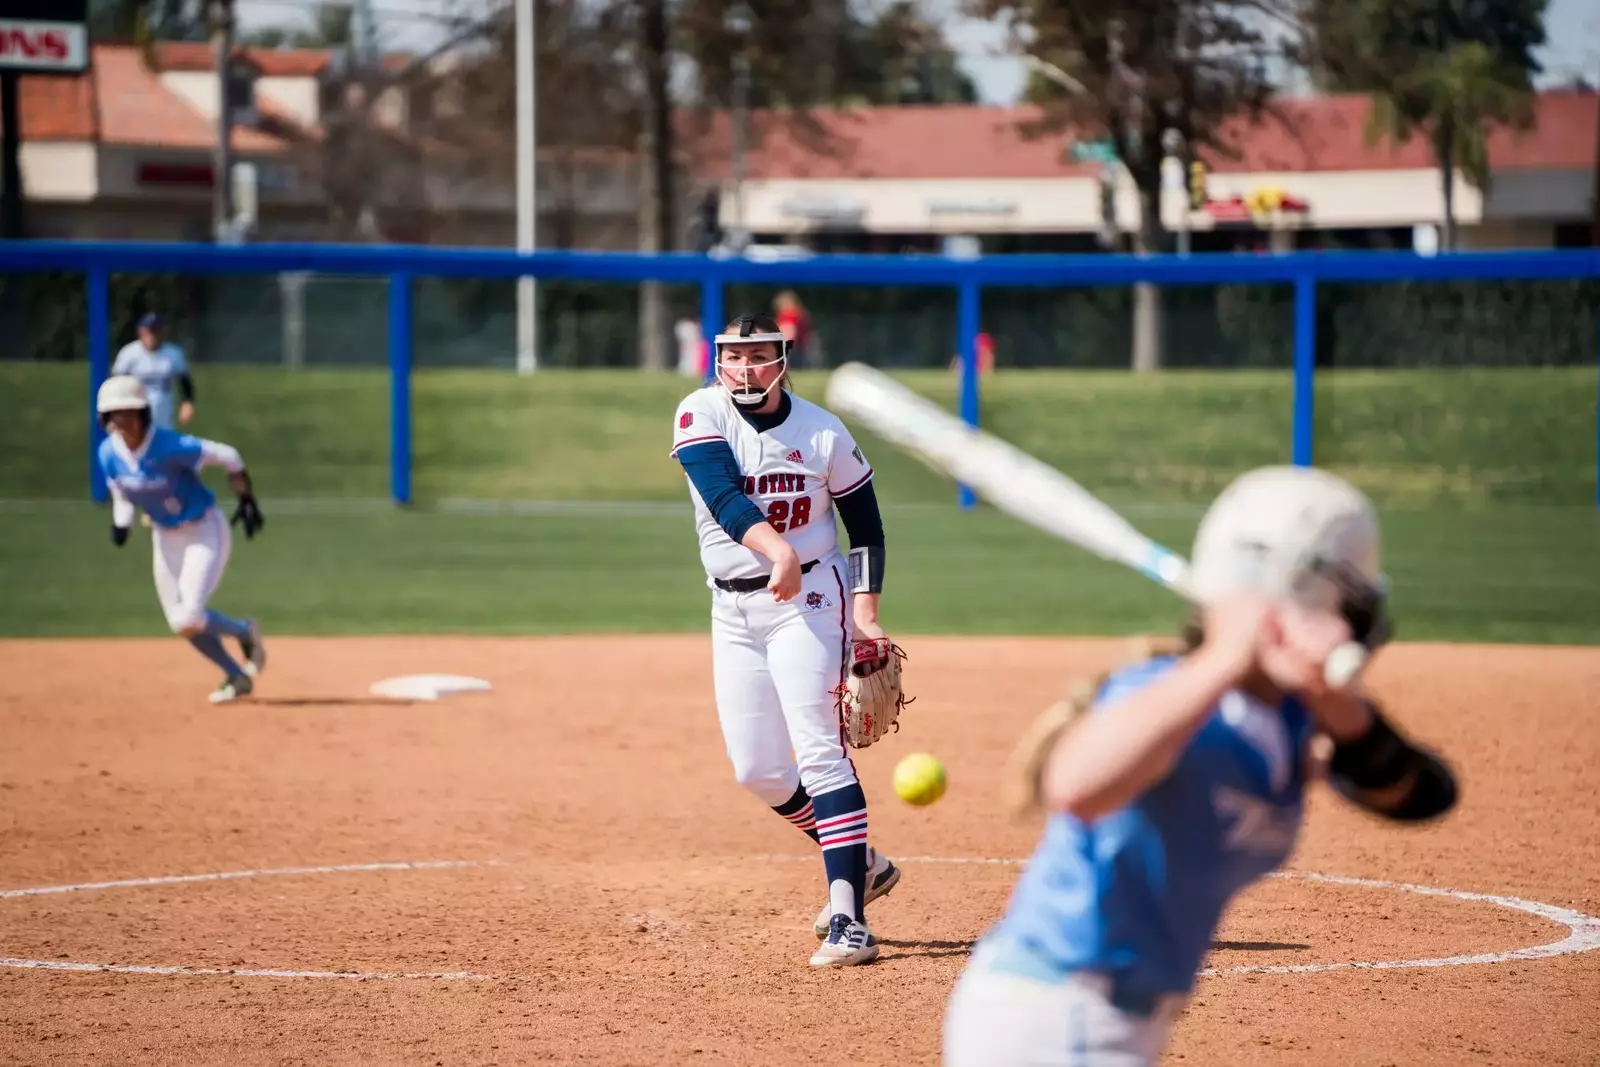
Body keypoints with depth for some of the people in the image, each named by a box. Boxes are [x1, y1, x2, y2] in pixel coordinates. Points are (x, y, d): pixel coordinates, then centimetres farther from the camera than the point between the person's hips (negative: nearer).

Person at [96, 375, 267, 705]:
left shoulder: (171, 447, -29)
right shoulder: (109, 454, -10)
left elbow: (227, 456, -20)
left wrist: (246, 501, -14)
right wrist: (121, 523, -11)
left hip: (204, 531, -7)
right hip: (166, 537, 7)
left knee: (190, 618, -18)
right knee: (181, 622, 8)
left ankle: (245, 632, 13)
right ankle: (237, 676, 28)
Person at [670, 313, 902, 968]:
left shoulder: (824, 433, -5)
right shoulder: (700, 416, -6)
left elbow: (866, 528, 4)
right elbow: (723, 495, -24)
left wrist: (866, 616, -8)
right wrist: (778, 550, -40)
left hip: (809, 597, -4)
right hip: (733, 607, 4)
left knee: (819, 751, -16)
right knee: (756, 770, 5)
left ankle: (848, 922, -20)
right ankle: (862, 864, 28)